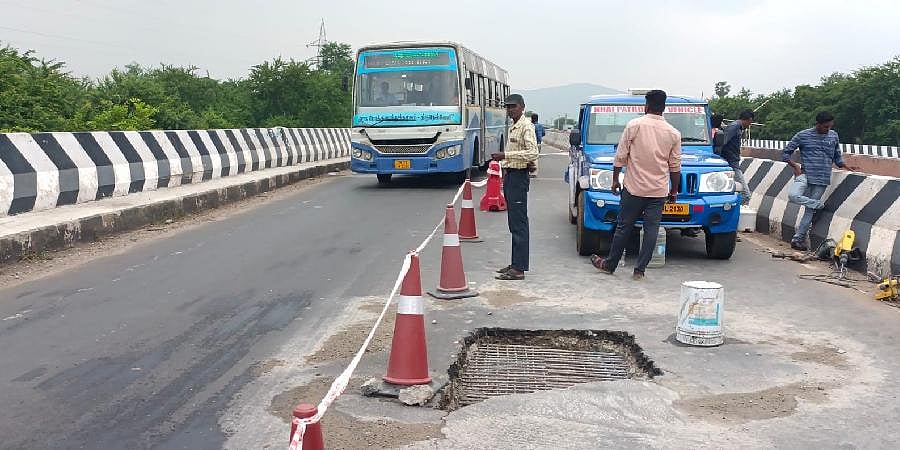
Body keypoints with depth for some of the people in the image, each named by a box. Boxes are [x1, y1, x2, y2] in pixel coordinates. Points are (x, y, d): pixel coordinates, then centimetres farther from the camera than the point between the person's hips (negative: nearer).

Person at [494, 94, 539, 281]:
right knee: (514, 223, 13)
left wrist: (506, 155, -24)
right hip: (510, 175, 10)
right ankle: (516, 263, 21)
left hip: (519, 176, -10)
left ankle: (519, 269, -9)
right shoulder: (513, 127, 17)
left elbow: (532, 153, -23)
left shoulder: (526, 126, -12)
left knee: (519, 223, -10)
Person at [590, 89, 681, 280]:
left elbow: (620, 156, -4)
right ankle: (640, 269, 7)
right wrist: (674, 190, 16)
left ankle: (609, 265, 19)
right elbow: (675, 166, 6)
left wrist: (615, 179, 5)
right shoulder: (673, 133, 3)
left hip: (634, 187, -2)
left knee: (624, 227, 8)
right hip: (659, 191, 2)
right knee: (651, 229, 6)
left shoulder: (634, 125, -5)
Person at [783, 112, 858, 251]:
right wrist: (795, 166, -10)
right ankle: (819, 204, -3)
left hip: (822, 180, 2)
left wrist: (845, 166, 3)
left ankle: (798, 239, 9)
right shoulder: (803, 135, 0)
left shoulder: (833, 136, 11)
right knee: (793, 195, -30)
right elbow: (785, 152, 4)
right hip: (805, 175, -2)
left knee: (810, 211, 1)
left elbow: (837, 156, 22)